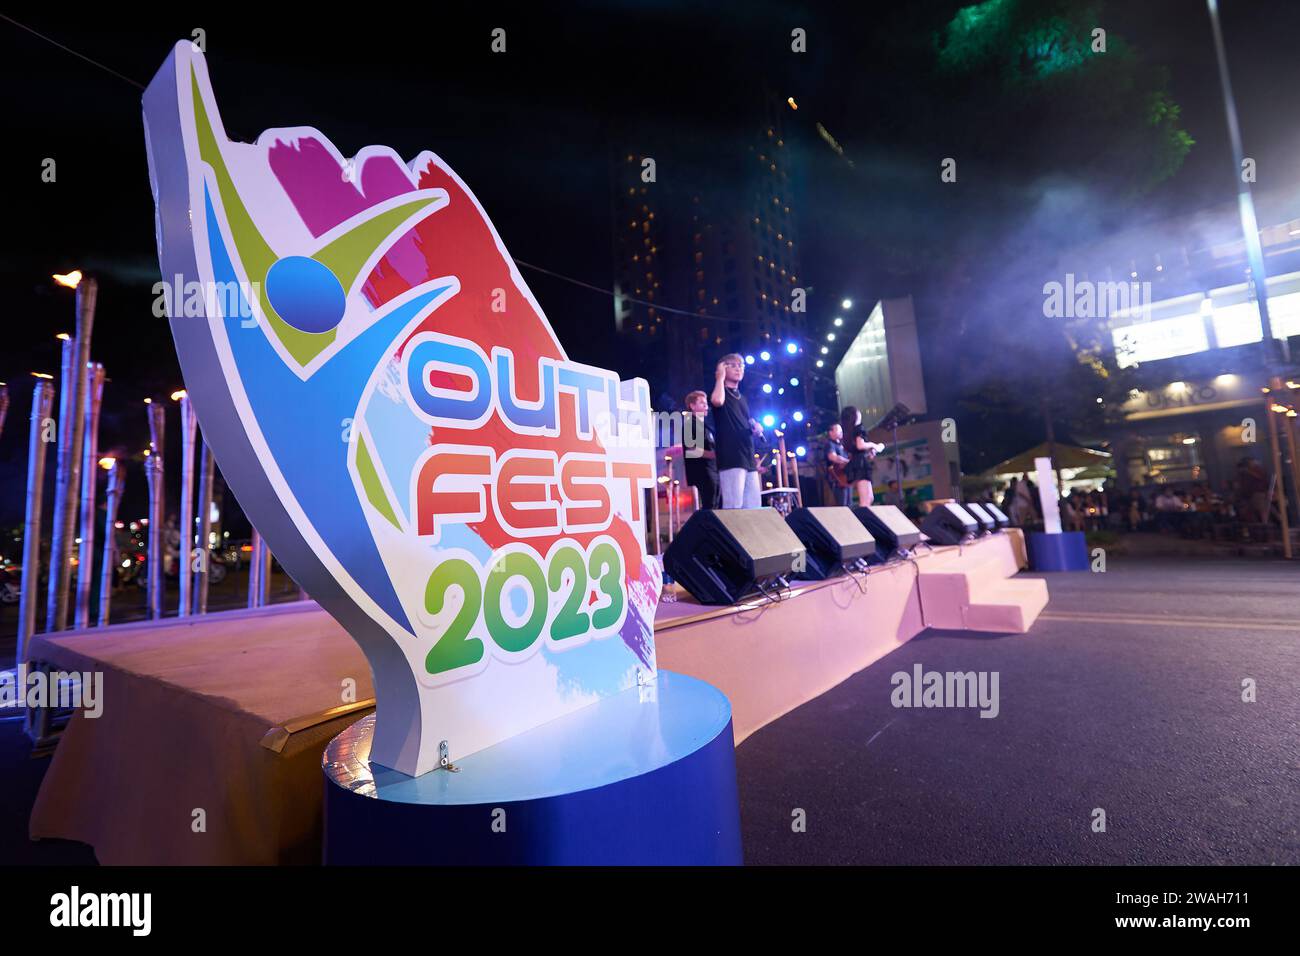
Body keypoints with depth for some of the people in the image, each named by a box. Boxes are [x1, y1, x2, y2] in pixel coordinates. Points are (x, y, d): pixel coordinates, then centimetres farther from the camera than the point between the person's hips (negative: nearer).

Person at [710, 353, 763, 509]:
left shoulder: (742, 398, 22)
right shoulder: (720, 391, 1)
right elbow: (717, 401, -25)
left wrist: (755, 428, 8)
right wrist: (720, 377, -8)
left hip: (748, 458, 8)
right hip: (731, 459, -8)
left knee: (754, 507, 7)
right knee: (734, 507, -13)